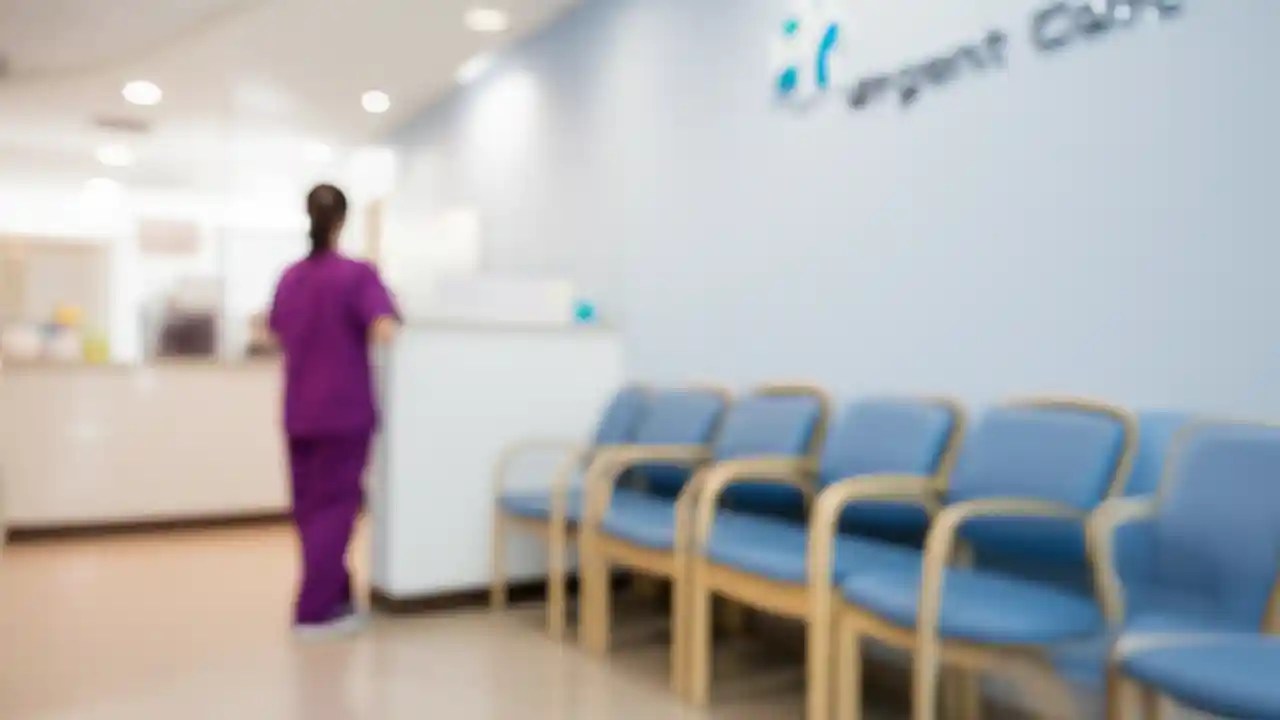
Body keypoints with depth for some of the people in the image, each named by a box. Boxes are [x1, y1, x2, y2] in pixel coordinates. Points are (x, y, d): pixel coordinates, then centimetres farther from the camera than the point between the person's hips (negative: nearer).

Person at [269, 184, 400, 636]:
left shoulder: (289, 278, 8)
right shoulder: (357, 275, -11)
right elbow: (385, 332, -24)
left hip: (299, 413, 6)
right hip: (344, 411, -6)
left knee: (309, 507, 15)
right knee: (335, 506, 3)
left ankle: (335, 597, 27)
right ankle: (316, 610, 4)